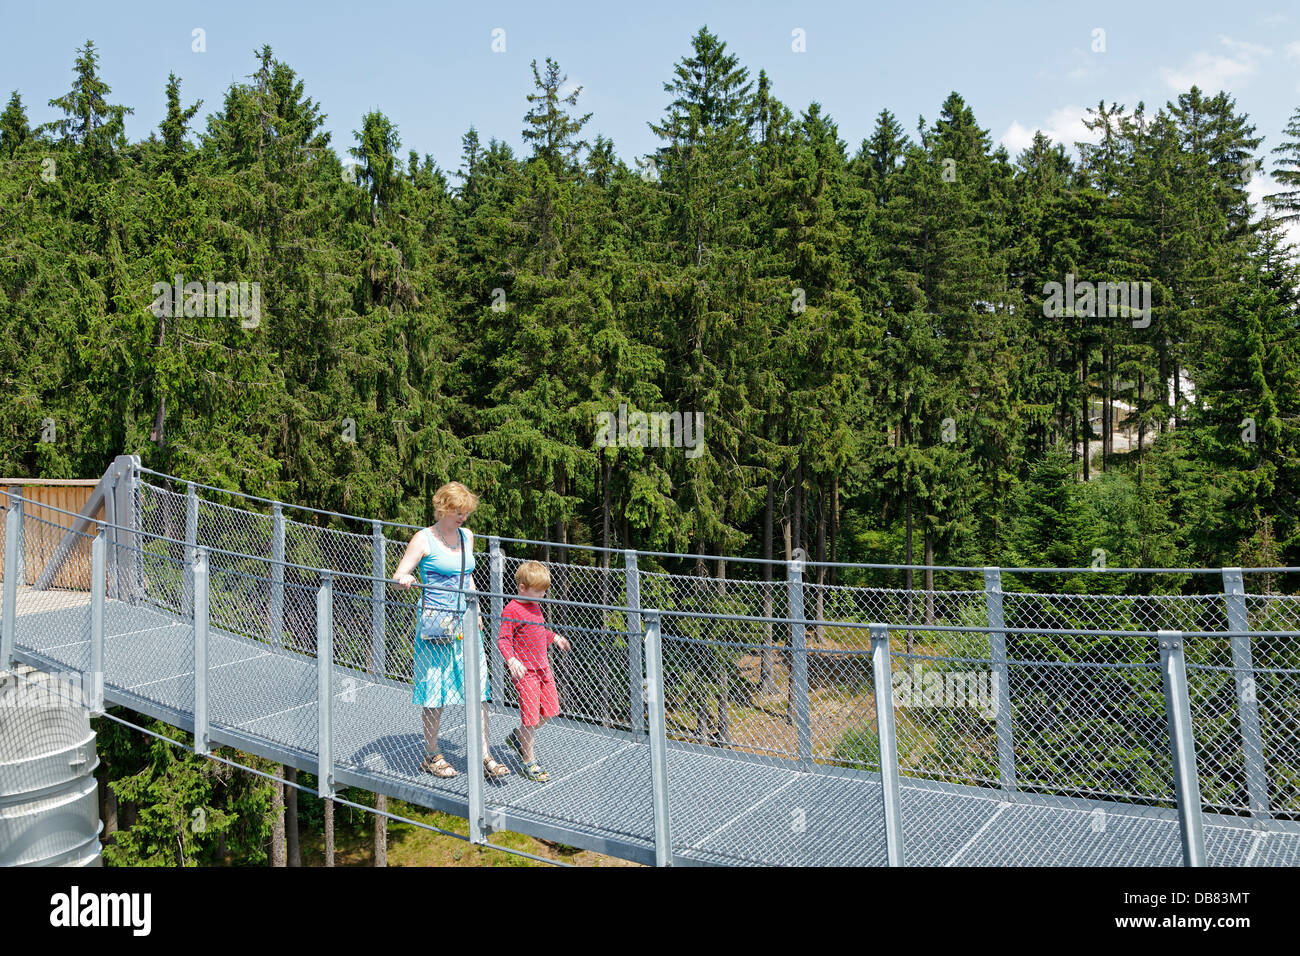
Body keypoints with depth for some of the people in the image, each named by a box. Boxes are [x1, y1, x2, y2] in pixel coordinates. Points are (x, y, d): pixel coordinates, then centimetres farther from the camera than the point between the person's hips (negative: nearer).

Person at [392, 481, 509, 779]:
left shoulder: (466, 536, 11)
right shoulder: (424, 539, -6)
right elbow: (398, 576, -7)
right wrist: (404, 580, -30)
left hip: (466, 622, 5)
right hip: (436, 622, -5)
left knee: (478, 686, 1)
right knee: (435, 690, 2)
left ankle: (484, 756, 7)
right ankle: (431, 756, 19)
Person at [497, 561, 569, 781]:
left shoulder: (535, 606, 11)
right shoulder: (511, 610, -15)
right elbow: (503, 640, -19)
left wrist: (554, 638, 29)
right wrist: (511, 660, -32)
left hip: (542, 666, 9)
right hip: (524, 670, -9)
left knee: (550, 710, 12)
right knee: (530, 715, -4)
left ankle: (518, 739, 33)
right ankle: (529, 763, 11)